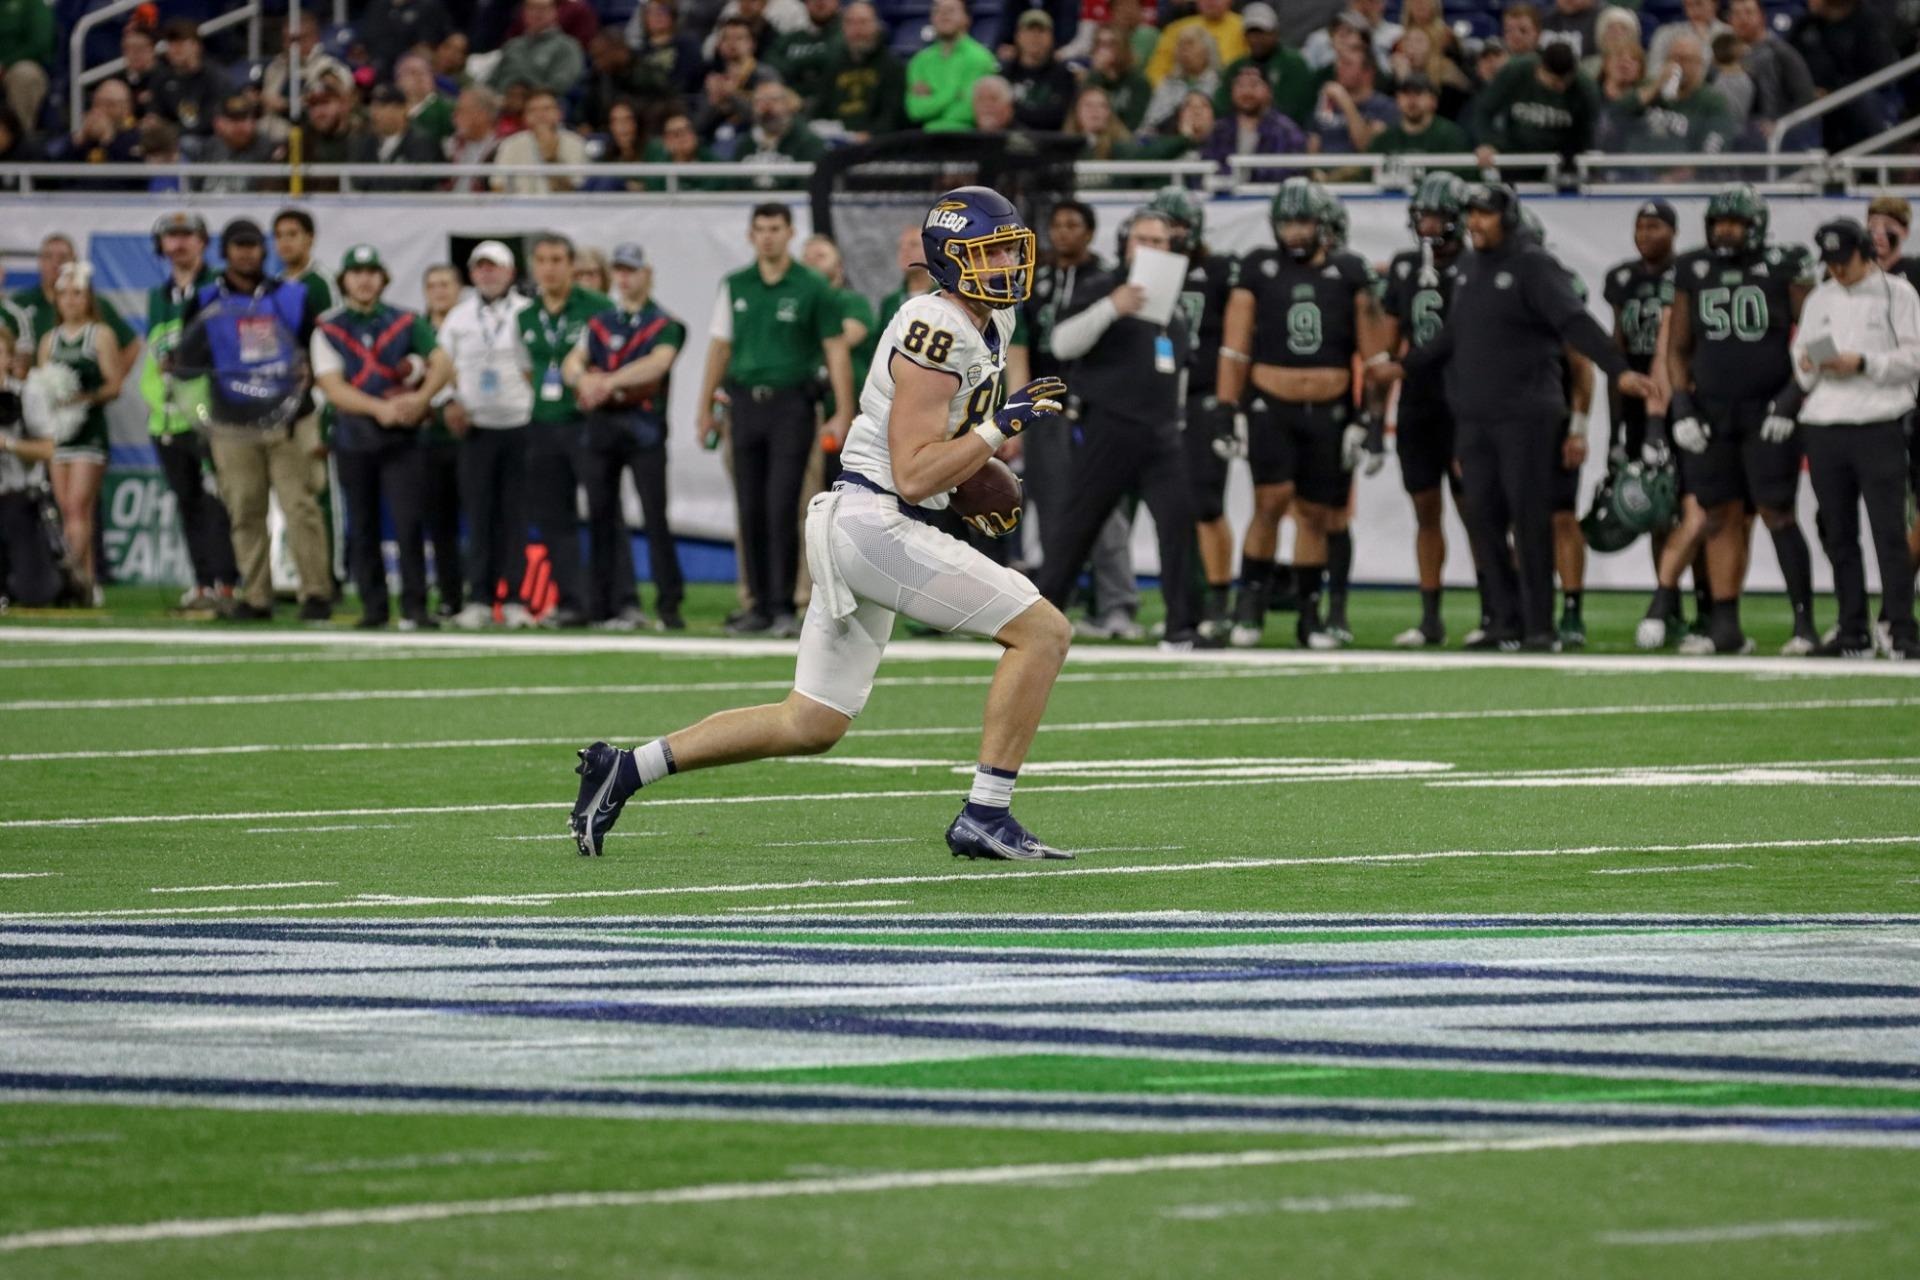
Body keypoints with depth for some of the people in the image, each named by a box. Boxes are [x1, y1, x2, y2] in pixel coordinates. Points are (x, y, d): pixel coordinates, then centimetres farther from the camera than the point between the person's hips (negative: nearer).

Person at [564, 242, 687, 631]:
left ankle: (670, 605, -4)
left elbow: (657, 363, -13)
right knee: (602, 516, 2)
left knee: (655, 517, -7)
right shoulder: (598, 324, 18)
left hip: (644, 425, -5)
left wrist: (609, 381, -21)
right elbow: (572, 362, 9)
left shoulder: (666, 325, 3)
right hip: (599, 426, 5)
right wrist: (584, 379, -14)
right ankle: (622, 604, 4)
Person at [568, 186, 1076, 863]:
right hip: (877, 522, -10)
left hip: (851, 528, 10)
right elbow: (913, 475, -22)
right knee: (1043, 630, -12)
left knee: (809, 725, 13)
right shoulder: (938, 332, -17)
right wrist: (1000, 427, -21)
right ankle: (985, 816, -11)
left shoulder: (991, 324, 14)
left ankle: (625, 769, 17)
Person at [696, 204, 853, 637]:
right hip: (745, 402, 4)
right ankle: (760, 604, 13)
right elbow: (720, 346, 15)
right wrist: (706, 407, 12)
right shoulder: (735, 287, 10)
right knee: (750, 510, 6)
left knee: (782, 509, -10)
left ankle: (783, 608, -7)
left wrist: (843, 414, -9)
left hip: (790, 403, -4)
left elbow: (836, 351, -2)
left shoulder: (812, 289, -1)